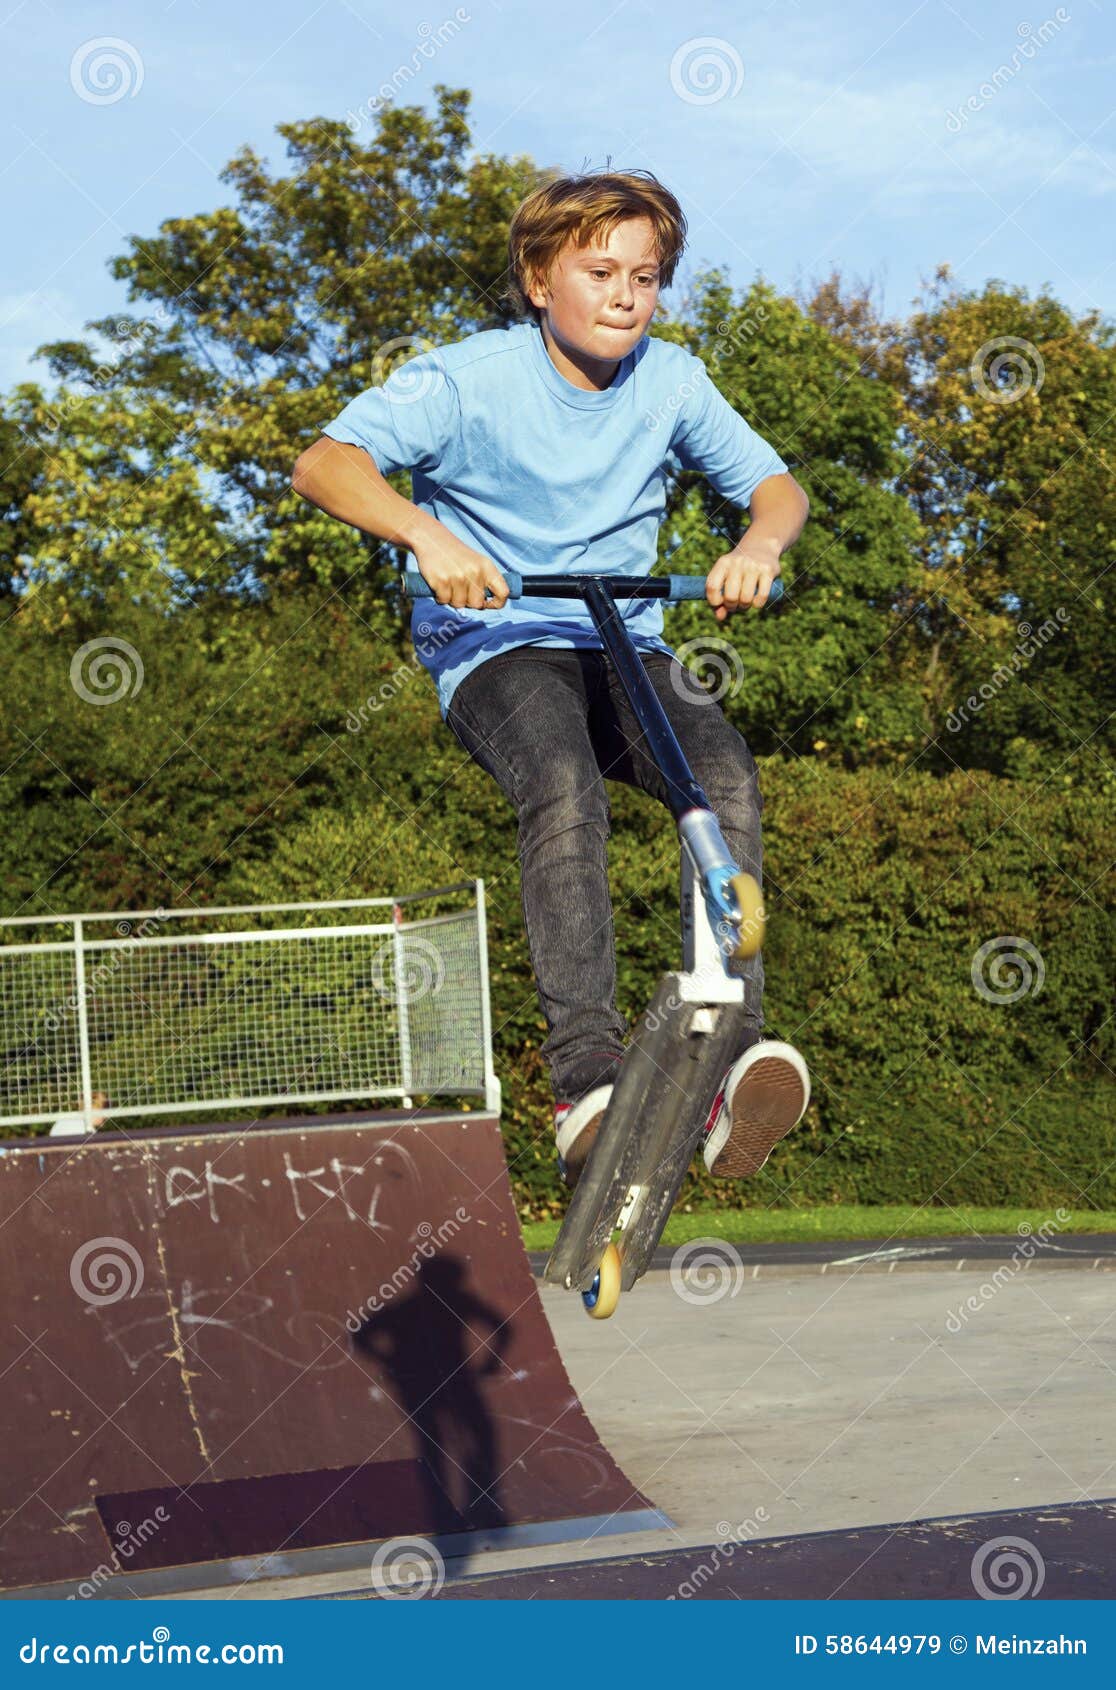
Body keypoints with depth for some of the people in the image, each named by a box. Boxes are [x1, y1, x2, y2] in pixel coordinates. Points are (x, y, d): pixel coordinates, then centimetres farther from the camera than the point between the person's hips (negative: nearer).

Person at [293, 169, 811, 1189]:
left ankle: (734, 1048, -31)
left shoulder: (670, 381, 4)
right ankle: (588, 1075, -39)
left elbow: (777, 485, 8)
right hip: (495, 648, -4)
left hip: (626, 648, 4)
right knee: (565, 791, -35)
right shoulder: (470, 379, -9)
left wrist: (759, 545, -16)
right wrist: (426, 533, -38)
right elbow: (325, 464, -19)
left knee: (727, 774, -27)